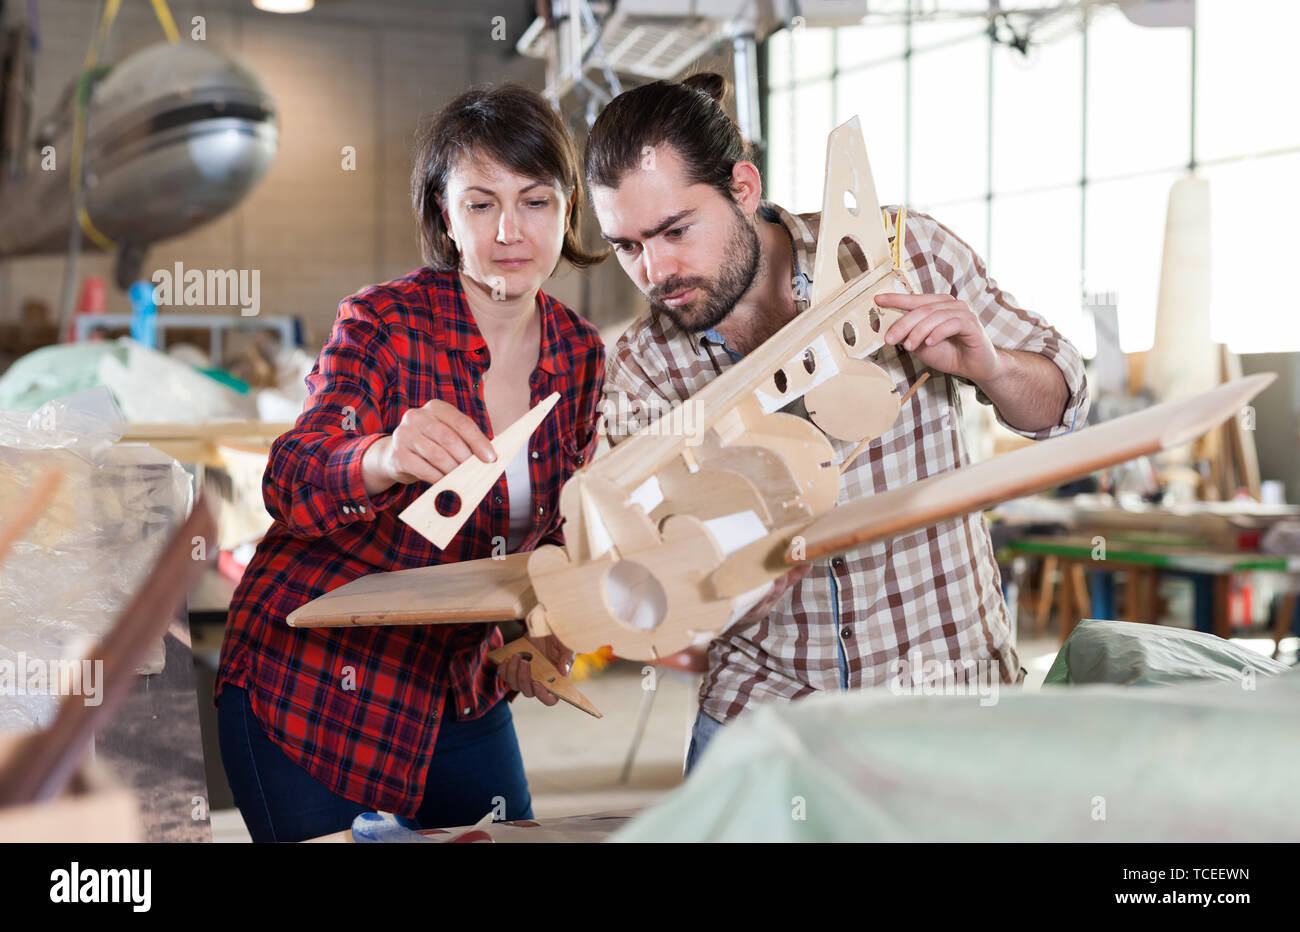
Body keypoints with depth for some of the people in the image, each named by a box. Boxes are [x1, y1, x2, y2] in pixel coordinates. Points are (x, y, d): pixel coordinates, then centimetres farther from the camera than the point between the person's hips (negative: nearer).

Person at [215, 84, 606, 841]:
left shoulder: (581, 355, 0)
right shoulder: (385, 324, -16)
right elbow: (290, 482, -29)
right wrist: (385, 460, -50)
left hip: (460, 691, 5)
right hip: (311, 691, -5)